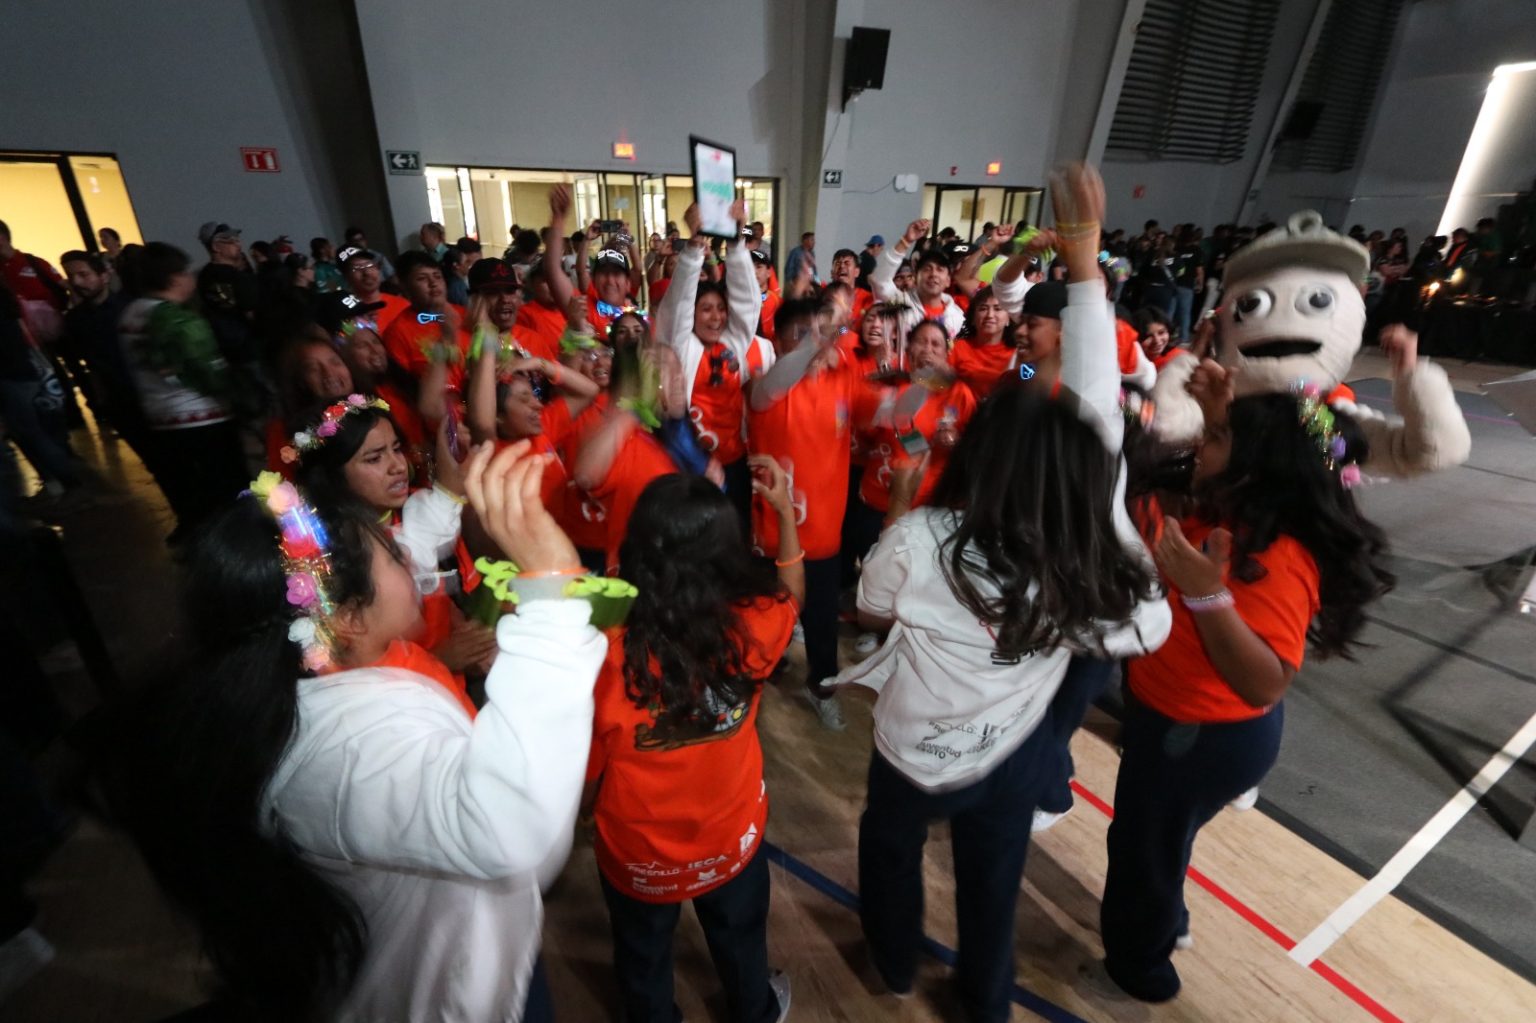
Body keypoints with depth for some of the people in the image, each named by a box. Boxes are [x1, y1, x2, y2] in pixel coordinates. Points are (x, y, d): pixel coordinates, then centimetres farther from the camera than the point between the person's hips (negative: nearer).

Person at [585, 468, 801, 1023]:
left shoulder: (606, 655, -33)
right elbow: (792, 595, -1)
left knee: (644, 958, 32)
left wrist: (589, 812, 5)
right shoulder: (751, 627, -26)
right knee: (740, 941, 34)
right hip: (732, 839, 2)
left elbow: (584, 774, -17)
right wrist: (785, 510, 2)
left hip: (638, 853, -2)